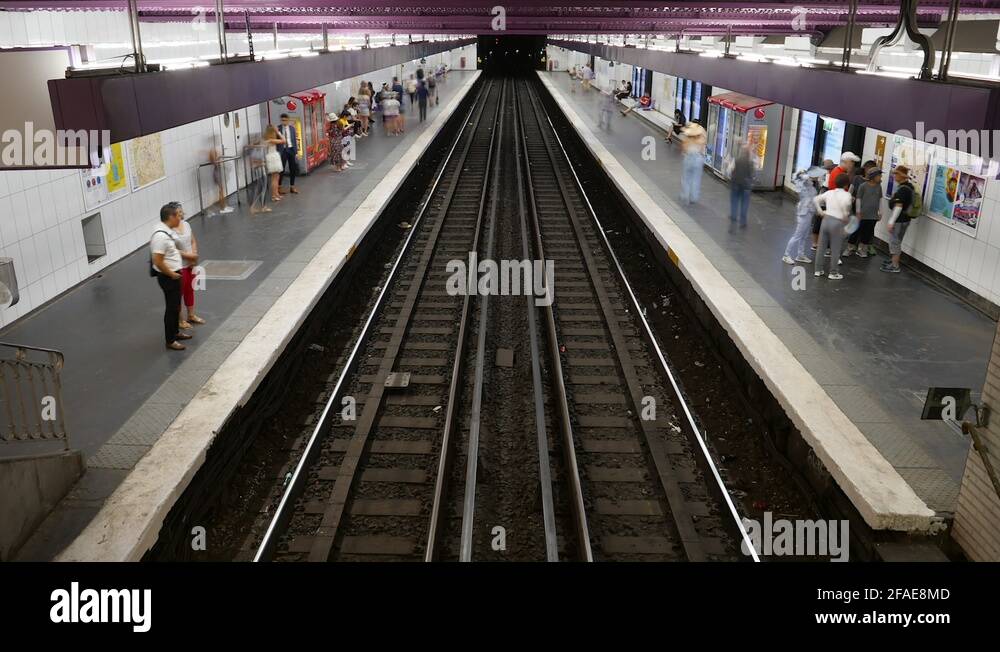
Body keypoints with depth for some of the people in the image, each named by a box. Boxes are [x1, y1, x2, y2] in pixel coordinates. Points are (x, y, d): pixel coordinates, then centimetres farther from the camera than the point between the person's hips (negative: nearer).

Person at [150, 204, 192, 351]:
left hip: (175, 274, 9)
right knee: (171, 308, 0)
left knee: (176, 305, 21)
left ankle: (175, 332, 36)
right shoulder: (161, 235, -26)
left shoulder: (169, 231, 4)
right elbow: (158, 262, -27)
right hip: (168, 277, -9)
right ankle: (170, 340, 11)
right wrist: (172, 274, -17)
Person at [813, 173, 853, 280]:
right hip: (837, 223, -5)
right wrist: (846, 216, -14)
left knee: (821, 247, 12)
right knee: (835, 250, 5)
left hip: (826, 219, 5)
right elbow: (845, 203, -28)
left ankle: (818, 270, 18)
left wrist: (820, 212, 12)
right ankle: (833, 273, 12)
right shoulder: (847, 194, -7)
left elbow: (815, 199, 10)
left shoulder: (829, 192, 9)